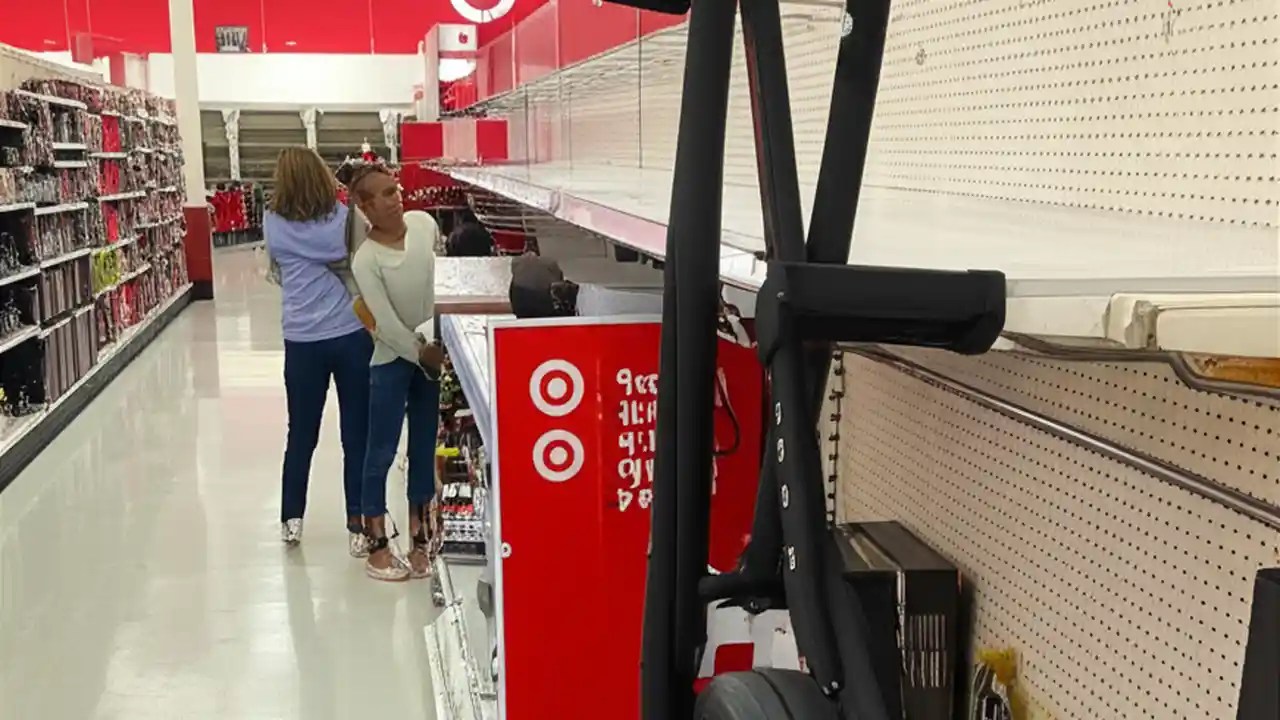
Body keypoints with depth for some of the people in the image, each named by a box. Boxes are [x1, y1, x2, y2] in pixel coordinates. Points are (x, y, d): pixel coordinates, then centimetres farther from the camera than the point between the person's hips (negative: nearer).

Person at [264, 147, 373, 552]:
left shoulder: (273, 224, -1)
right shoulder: (343, 216, -3)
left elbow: (278, 273, 10)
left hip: (303, 342, 1)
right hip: (352, 336, -1)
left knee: (301, 434, 16)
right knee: (357, 435, 6)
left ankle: (291, 520, 28)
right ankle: (358, 527, 10)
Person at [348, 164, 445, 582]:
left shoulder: (424, 224, -5)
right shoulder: (366, 260, -19)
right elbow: (387, 324, -19)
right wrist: (423, 353, -18)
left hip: (433, 353, 5)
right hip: (392, 361, -5)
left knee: (425, 450, 13)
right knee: (381, 453, 3)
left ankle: (419, 538, 26)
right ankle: (377, 544, 17)